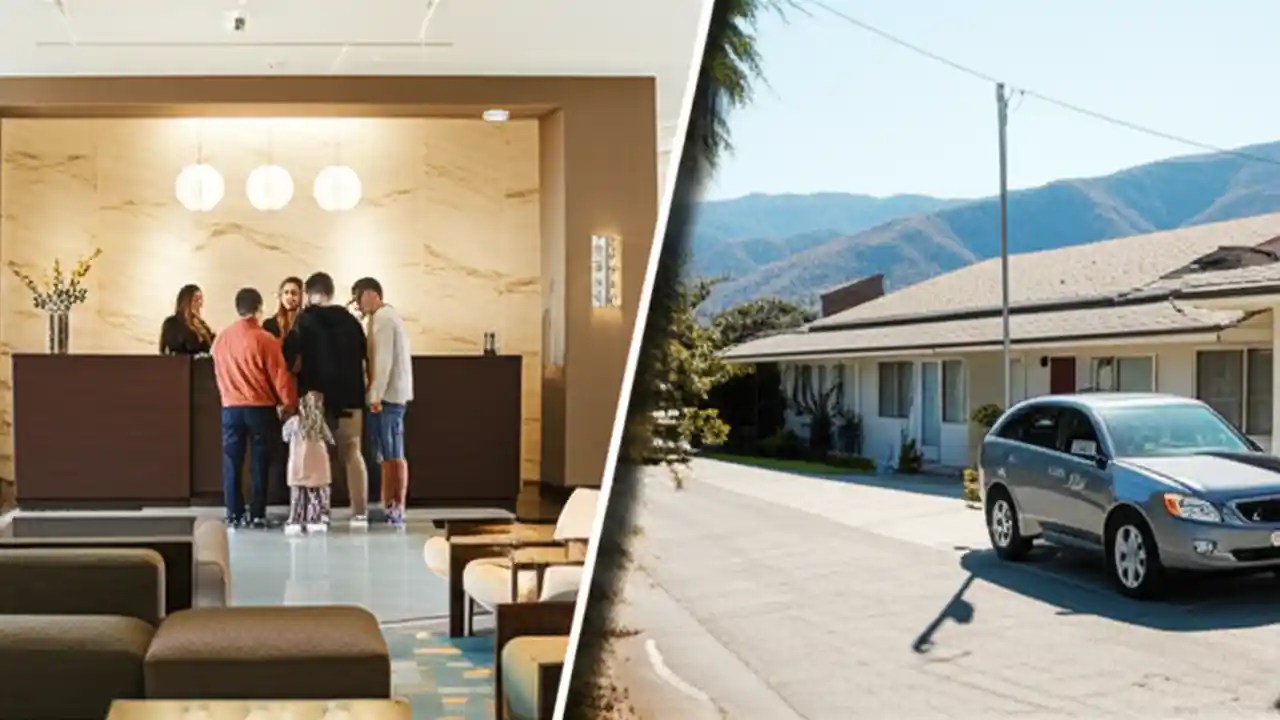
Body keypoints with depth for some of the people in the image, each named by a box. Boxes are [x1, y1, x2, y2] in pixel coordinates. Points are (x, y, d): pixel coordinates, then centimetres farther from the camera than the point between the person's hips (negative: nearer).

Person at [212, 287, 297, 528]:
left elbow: (219, 373, 13)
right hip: (260, 408, -3)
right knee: (258, 463, 3)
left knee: (232, 463, 7)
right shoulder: (265, 339, -11)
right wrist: (290, 403, 3)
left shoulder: (221, 339, 3)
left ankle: (234, 515, 7)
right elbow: (279, 375, -8)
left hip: (231, 407, 3)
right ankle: (258, 515, 4)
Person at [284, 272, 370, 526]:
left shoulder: (305, 320, -4)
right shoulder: (350, 320, 8)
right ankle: (360, 512, 4)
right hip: (349, 397, 3)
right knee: (352, 453, 9)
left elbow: (292, 360, -10)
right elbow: (363, 357, 9)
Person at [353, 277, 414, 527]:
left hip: (388, 395, -10)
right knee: (387, 455, 9)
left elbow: (383, 359, -18)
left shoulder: (382, 318, -10)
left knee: (393, 455, -7)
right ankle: (389, 507, 11)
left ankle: (397, 510, -6)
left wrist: (376, 394, -20)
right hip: (391, 394, 10)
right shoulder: (388, 316, 20)